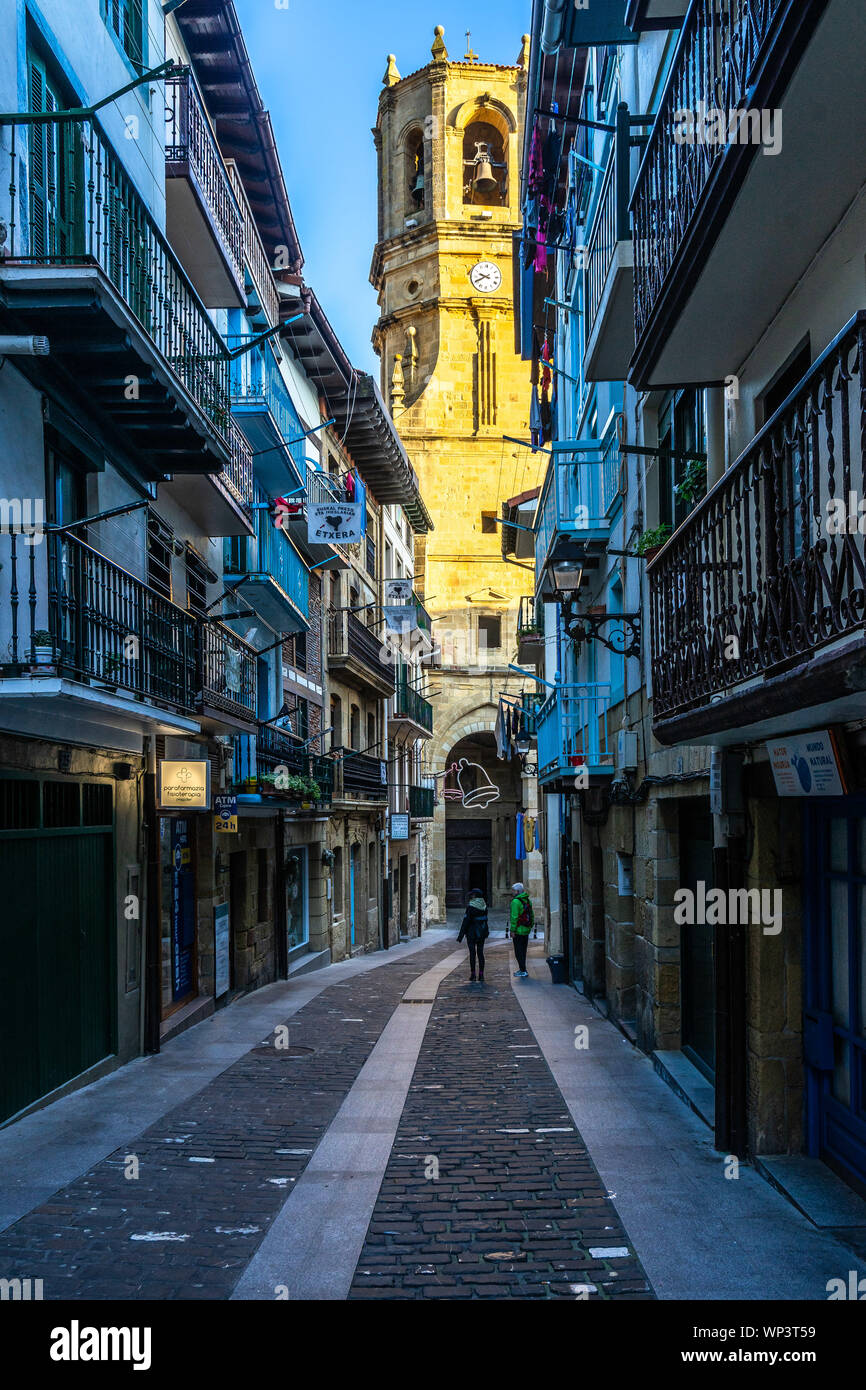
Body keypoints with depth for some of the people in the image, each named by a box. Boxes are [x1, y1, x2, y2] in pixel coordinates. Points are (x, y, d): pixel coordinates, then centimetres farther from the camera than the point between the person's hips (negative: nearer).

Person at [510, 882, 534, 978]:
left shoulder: (515, 901, -15)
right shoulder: (527, 900, 11)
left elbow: (514, 917, -19)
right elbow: (532, 915, 16)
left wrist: (512, 930, -15)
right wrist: (531, 926, 21)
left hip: (519, 930, -9)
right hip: (526, 930, 9)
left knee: (518, 951, -4)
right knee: (523, 951, 16)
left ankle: (523, 971, -7)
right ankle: (521, 969, 24)